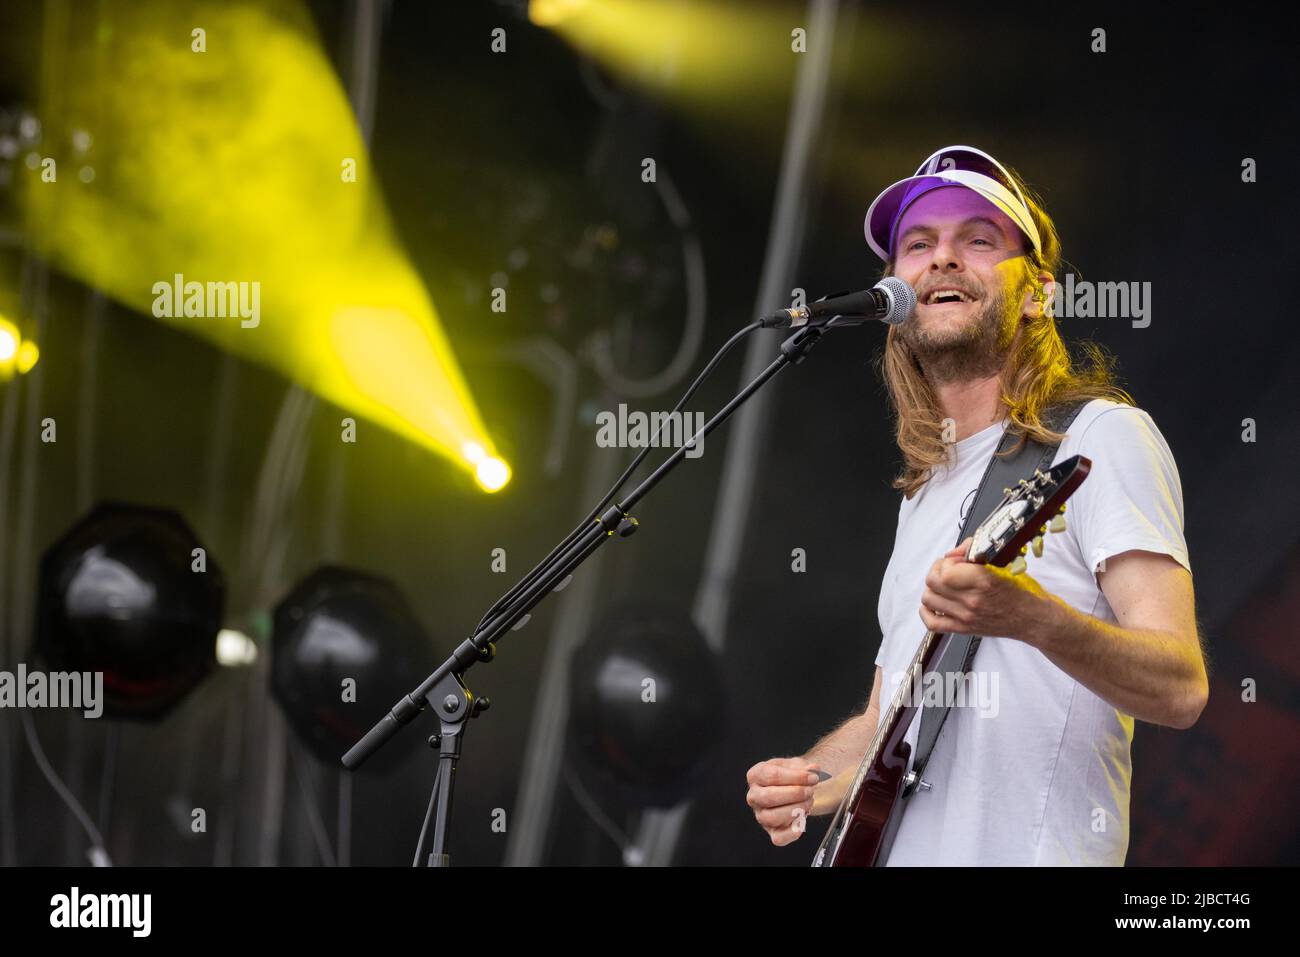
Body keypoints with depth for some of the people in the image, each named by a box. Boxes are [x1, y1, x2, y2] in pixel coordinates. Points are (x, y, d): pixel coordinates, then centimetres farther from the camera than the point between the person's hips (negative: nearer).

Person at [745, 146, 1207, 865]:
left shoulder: (1100, 437, -2)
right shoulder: (926, 488, 20)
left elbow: (1180, 690, -13)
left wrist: (1033, 618, -29)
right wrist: (806, 782, 6)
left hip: (1029, 851, -6)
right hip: (893, 849, 6)